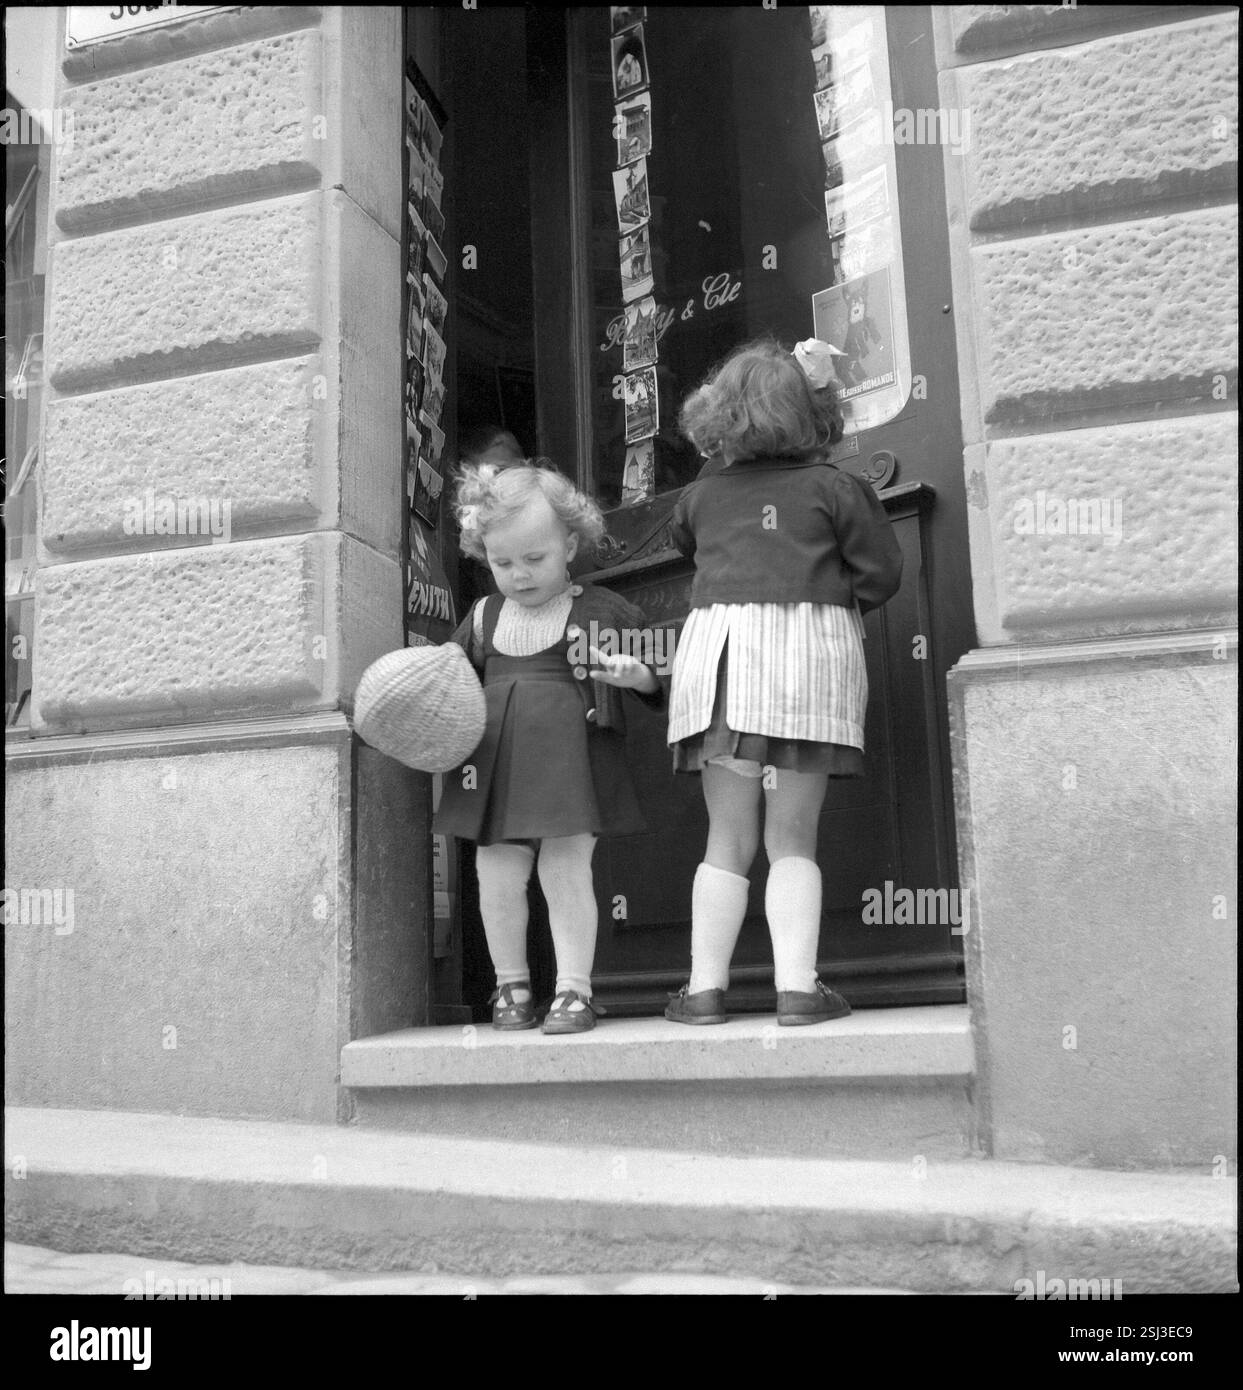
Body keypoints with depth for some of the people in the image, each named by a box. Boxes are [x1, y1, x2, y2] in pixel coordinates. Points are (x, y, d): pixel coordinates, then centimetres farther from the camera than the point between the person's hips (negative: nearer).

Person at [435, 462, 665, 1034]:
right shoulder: (482, 618, 13)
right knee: (497, 874, 4)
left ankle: (574, 989, 7)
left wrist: (635, 675, -18)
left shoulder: (602, 610, 2)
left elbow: (657, 673, 4)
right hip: (496, 758, 4)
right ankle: (511, 986, 21)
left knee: (566, 867, -6)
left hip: (569, 756, -4)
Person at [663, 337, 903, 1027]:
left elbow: (682, 537, 32)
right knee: (793, 838, 4)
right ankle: (797, 985, -1)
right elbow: (879, 574, 5)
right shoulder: (832, 486, 4)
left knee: (728, 838, 7)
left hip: (719, 647, 2)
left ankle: (706, 985, 6)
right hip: (808, 651, -2)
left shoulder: (704, 493, 12)